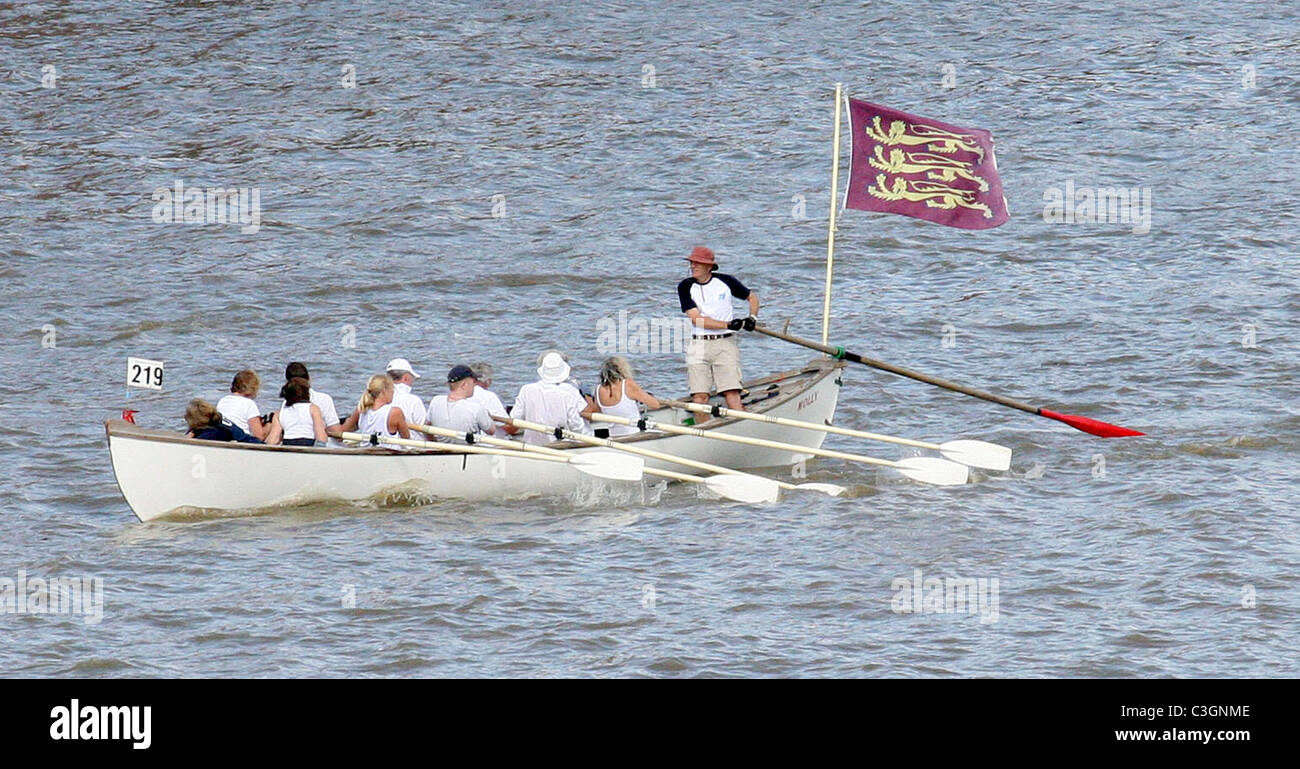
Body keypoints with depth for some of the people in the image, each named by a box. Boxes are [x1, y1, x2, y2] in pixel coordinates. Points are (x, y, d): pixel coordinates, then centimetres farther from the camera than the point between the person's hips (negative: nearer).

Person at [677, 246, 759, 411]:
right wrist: (728, 325, -17)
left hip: (725, 343, -1)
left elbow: (752, 297, 20)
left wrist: (752, 318, 1)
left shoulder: (725, 281, 3)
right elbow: (697, 320, -9)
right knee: (699, 396, -6)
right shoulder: (686, 287, 2)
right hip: (698, 345, 1)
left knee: (732, 392, -12)